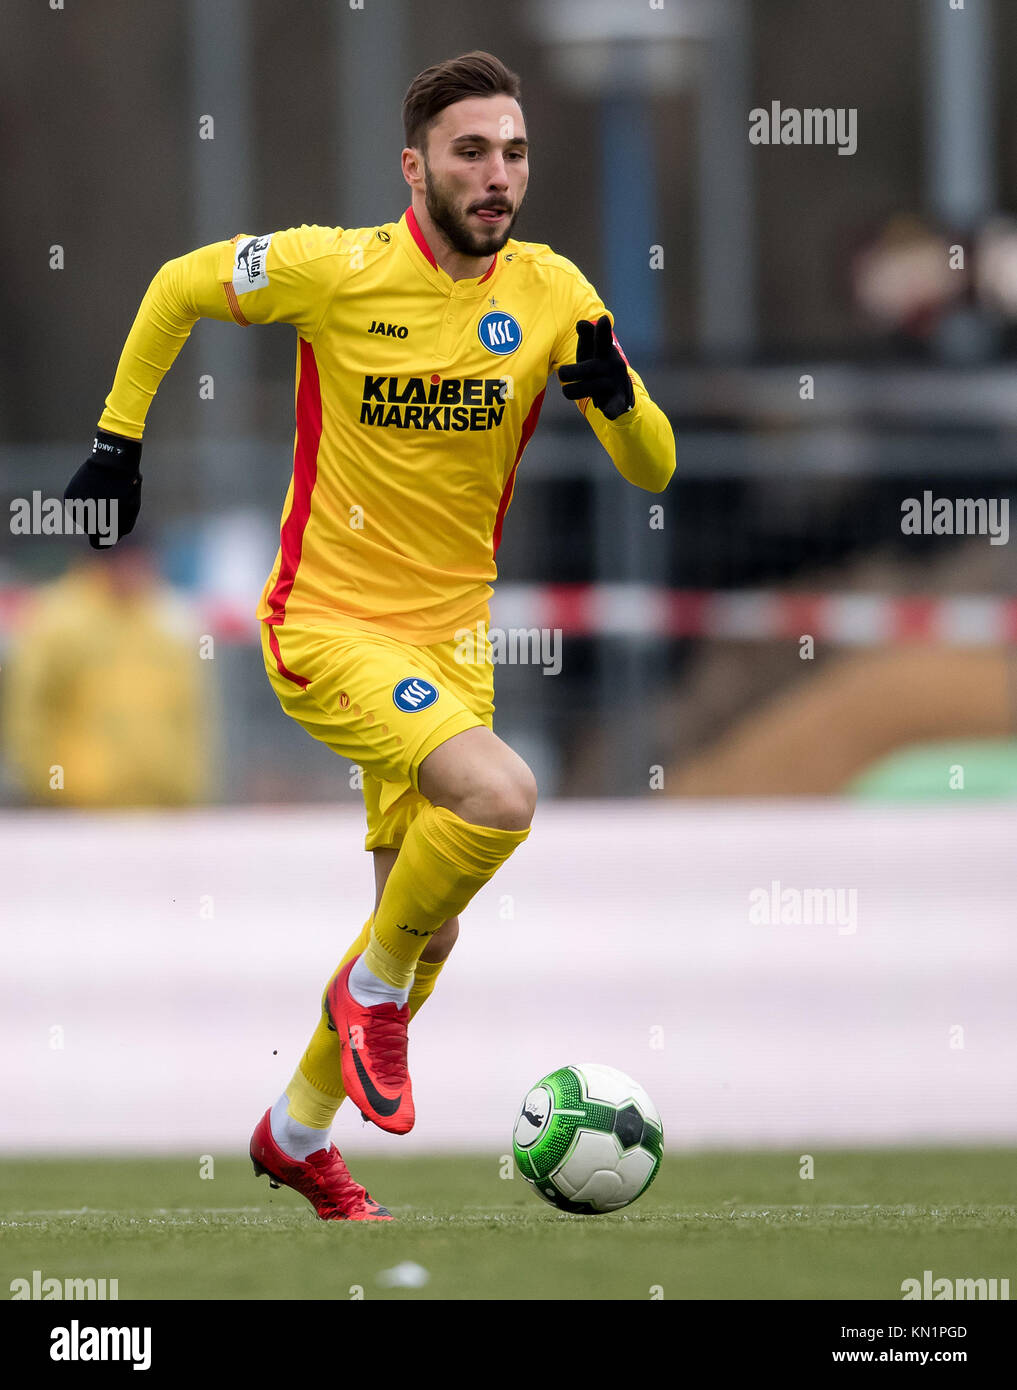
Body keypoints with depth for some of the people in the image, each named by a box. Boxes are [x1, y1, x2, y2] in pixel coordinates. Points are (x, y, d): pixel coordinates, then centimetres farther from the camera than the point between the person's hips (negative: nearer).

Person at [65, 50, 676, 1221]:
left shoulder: (549, 292, -4)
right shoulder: (336, 270, -15)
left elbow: (652, 473, -1)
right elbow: (180, 286, 4)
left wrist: (617, 396, -22)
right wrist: (117, 438, 5)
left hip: (451, 638, 5)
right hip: (327, 629, -5)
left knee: (425, 933, 12)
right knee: (499, 795, -31)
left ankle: (297, 1134, 35)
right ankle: (371, 988, -5)